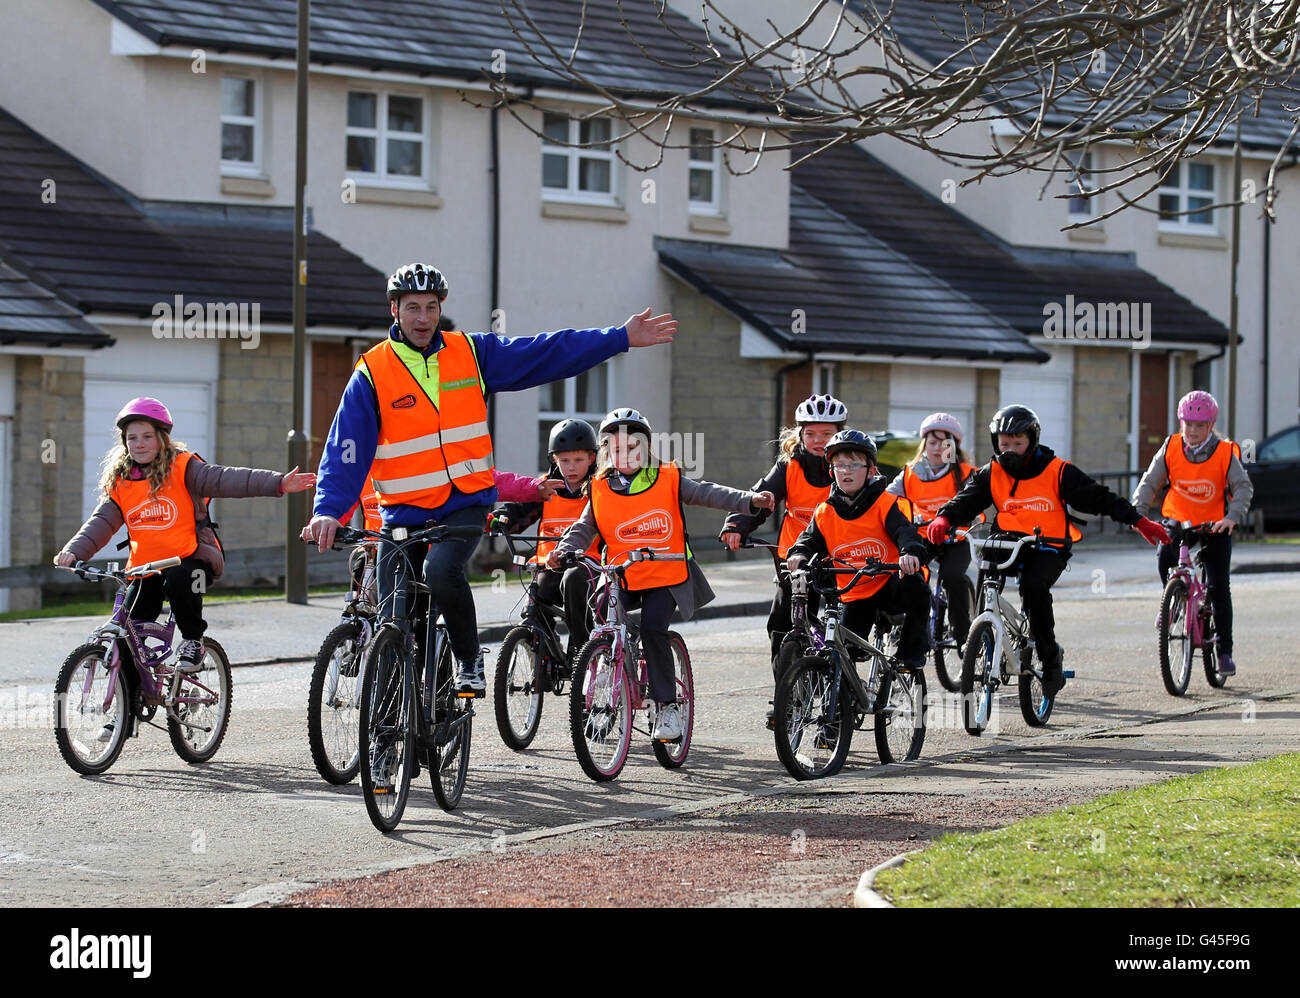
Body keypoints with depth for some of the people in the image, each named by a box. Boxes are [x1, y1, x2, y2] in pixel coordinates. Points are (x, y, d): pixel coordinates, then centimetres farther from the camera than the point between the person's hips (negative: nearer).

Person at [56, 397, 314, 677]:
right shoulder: (119, 484, 6)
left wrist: (279, 483, -30)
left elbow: (226, 479, -17)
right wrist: (74, 552, -18)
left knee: (179, 582, -36)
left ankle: (193, 640, -10)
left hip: (190, 558, -4)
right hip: (145, 568, 4)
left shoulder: (182, 469, -7)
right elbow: (101, 523, 1)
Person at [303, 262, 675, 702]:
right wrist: (328, 509, -24)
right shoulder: (372, 372, -4)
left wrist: (622, 337, 2)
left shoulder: (471, 353, 3)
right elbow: (346, 449, -9)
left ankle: (470, 661, -7)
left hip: (466, 503, 0)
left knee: (443, 571, -30)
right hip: (404, 513, 0)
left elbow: (548, 353, 5)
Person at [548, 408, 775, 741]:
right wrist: (563, 551, -12)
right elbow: (584, 528, 8)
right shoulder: (599, 490, 7)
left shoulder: (668, 479, 0)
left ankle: (667, 706, -11)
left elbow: (707, 494, -6)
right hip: (620, 579, 3)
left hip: (666, 576, -3)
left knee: (653, 628, -23)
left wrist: (751, 500, -20)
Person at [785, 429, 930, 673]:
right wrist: (799, 555, -24)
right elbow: (810, 540, 2)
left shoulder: (884, 503, -9)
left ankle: (912, 651, -17)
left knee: (913, 585, -35)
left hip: (889, 586, -3)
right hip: (856, 596, 3)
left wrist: (910, 552, -46)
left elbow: (904, 530, -22)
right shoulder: (825, 513, 1)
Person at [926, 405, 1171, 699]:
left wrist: (1139, 521, -5)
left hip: (1049, 548, -3)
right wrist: (944, 518, -26)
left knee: (1034, 586, -32)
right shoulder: (992, 474, 8)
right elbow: (968, 499, -4)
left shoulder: (1056, 471, -2)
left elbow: (1098, 498, -2)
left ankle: (1049, 656, -17)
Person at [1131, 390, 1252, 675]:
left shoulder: (1225, 453, -11)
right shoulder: (1171, 448, -6)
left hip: (1215, 526, -1)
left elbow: (1243, 487, -15)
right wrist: (1138, 511, -21)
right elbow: (1150, 482, -4)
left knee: (1218, 586, -8)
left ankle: (1225, 651, 1)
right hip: (1178, 520, 1)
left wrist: (1232, 516, -33)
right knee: (1164, 556, -29)